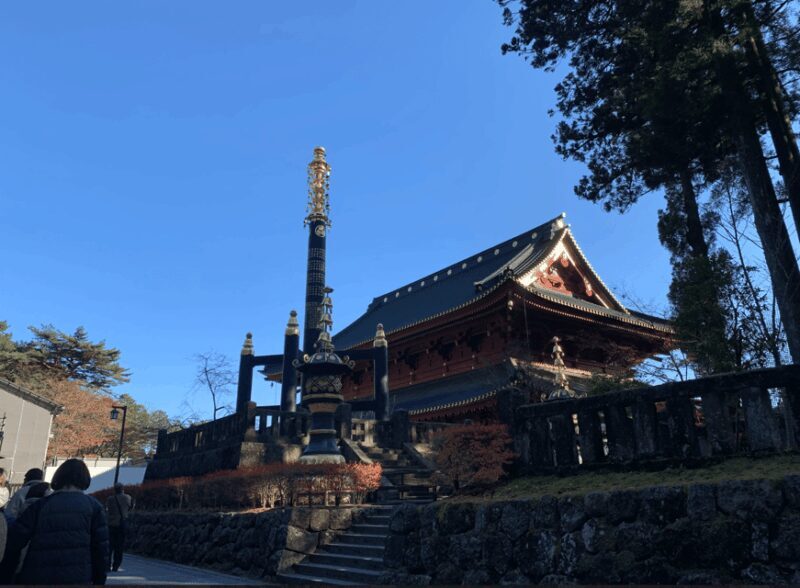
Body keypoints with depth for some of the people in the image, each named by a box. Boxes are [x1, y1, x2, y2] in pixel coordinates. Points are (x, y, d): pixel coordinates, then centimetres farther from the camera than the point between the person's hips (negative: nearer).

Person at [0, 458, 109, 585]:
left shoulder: (41, 504, 8)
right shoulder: (93, 506, 4)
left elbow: (13, 544, 3)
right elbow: (101, 549, 0)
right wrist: (99, 581, 9)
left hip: (35, 579, 2)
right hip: (76, 579, -2)